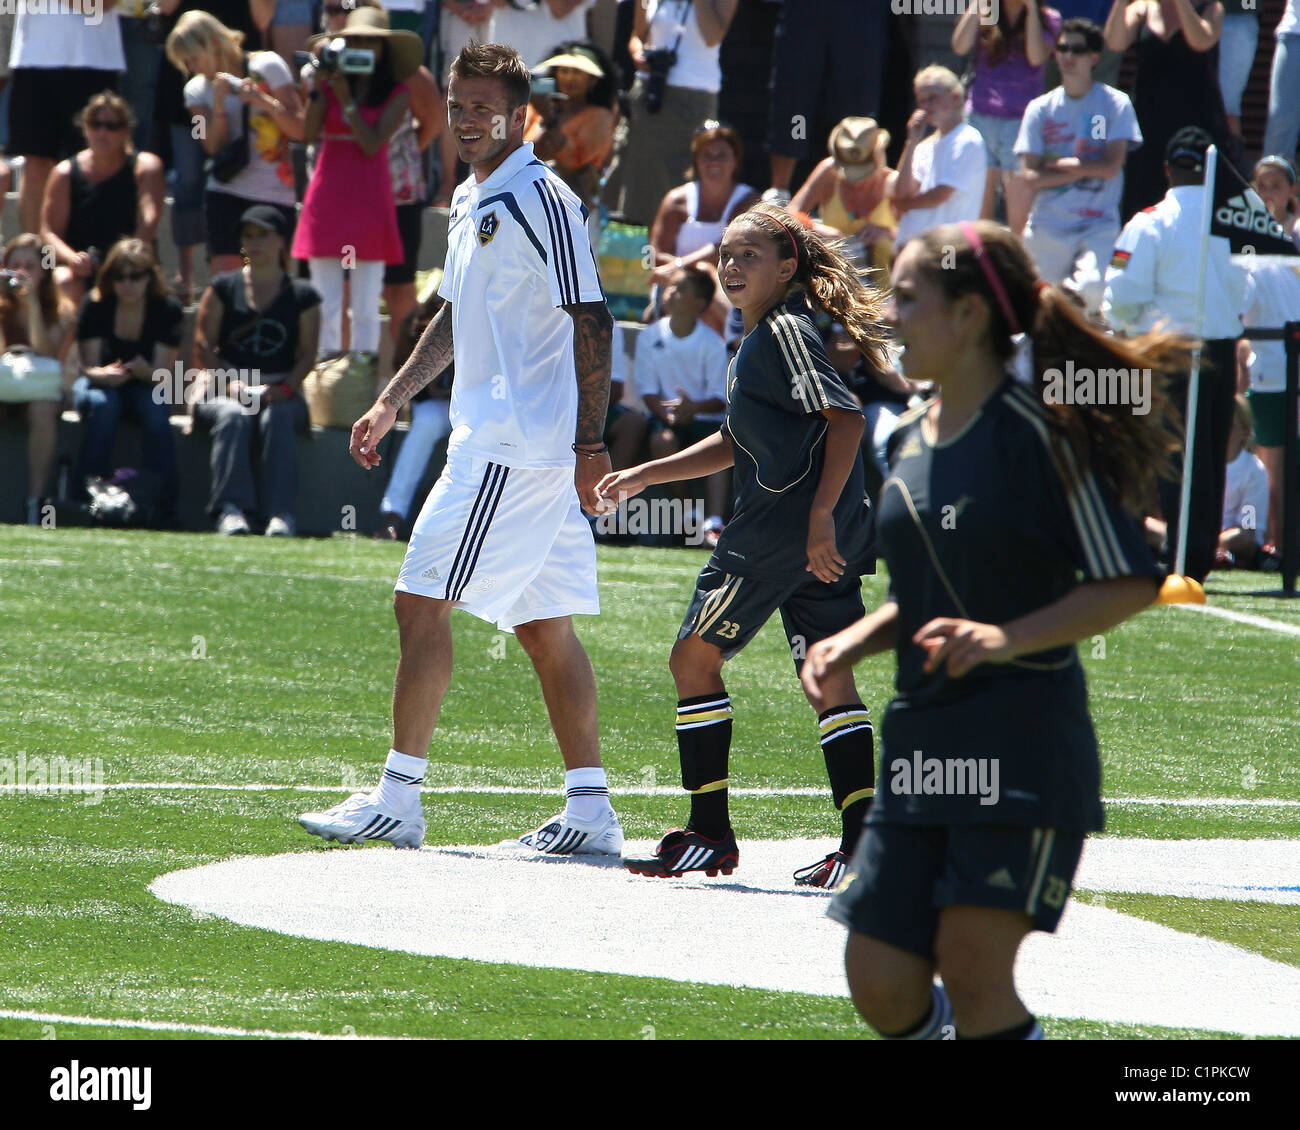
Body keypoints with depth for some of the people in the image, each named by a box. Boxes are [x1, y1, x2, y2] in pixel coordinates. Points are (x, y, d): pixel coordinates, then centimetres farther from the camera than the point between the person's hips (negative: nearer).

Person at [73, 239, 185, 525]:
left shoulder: (168, 310, -11)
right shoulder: (95, 306, -12)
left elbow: (162, 372, -15)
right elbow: (89, 367, -14)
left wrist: (145, 371, -40)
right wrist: (104, 375, -39)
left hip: (145, 387, 0)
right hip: (100, 384, 0)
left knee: (156, 411, -34)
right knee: (102, 405, -36)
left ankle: (164, 508, -33)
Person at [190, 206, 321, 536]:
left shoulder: (302, 296, 12)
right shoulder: (223, 289, 13)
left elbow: (307, 354, 5)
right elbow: (203, 344, 4)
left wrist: (284, 389, -14)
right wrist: (233, 385, -12)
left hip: (280, 392, 0)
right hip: (222, 388, 0)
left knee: (277, 419, -35)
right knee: (233, 417, -35)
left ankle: (281, 513, -41)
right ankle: (231, 509, -45)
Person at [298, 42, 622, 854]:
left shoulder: (541, 201, -12)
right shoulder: (471, 203, 17)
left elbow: (592, 322, -16)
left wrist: (590, 445, -20)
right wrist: (393, 401, 28)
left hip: (516, 445, -9)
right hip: (494, 440, 9)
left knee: (423, 602, -8)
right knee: (544, 626, 7)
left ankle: (397, 800, -5)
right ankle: (590, 812, 7)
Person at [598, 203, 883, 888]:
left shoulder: (785, 332, -10)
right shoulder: (759, 342, 21)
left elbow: (845, 416, -20)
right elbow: (737, 445, 31)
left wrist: (820, 514, -23)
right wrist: (647, 475, 29)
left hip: (779, 528, -10)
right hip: (820, 542, 10)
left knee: (693, 658, 0)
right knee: (827, 679, 5)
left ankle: (709, 833, 2)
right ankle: (862, 841, -1)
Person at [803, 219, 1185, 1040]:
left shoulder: (1038, 432, -10)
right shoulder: (910, 440, 13)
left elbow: (1129, 585, -12)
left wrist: (1007, 638, -22)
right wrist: (853, 643, 6)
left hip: (1023, 746, -7)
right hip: (921, 747, 7)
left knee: (974, 973, -12)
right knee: (882, 988, 2)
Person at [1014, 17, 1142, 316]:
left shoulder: (1116, 104, 1)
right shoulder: (1040, 109, 7)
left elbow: (1111, 166, -9)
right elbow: (1029, 179, -1)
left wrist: (1057, 164, -4)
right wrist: (1083, 170, -7)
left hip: (1098, 226, -3)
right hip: (1048, 225, 3)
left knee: (1090, 287, -29)